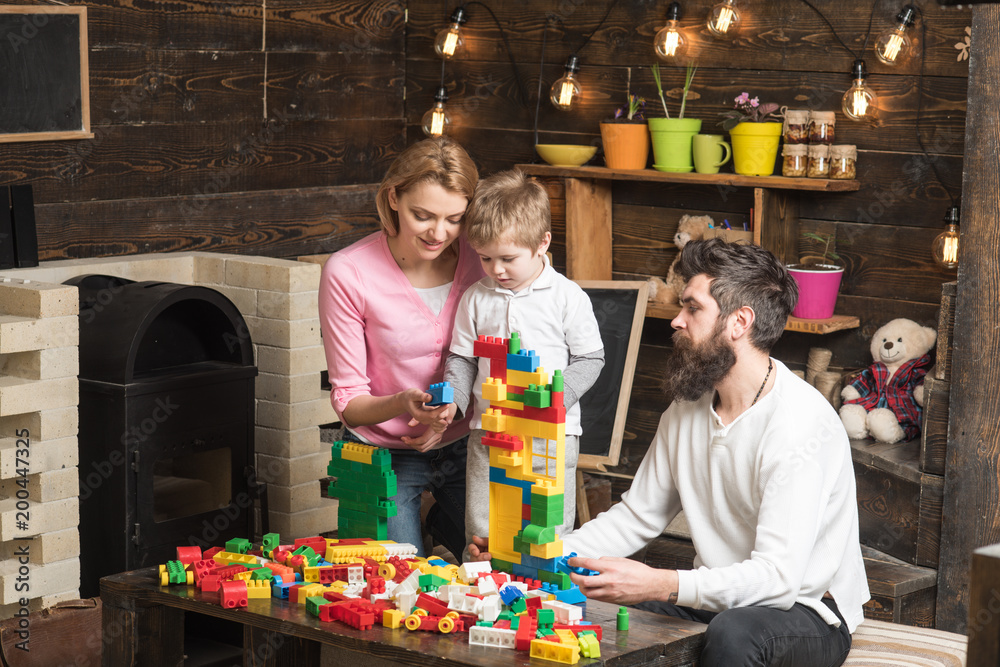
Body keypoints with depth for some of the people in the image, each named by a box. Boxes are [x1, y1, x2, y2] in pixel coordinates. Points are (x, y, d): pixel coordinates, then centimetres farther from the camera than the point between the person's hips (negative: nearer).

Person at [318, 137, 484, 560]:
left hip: (463, 447, 3)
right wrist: (401, 404, -34)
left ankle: (443, 525, 28)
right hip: (383, 454, -3)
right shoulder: (347, 273, -17)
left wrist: (452, 413, -22)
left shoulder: (480, 261, -9)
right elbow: (347, 401, -12)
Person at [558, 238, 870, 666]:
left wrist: (661, 585, -41)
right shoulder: (688, 408, 4)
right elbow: (636, 517, 11)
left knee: (734, 632, -39)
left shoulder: (799, 424, -23)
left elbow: (777, 577, -30)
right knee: (589, 605, -14)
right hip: (720, 598, 7)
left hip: (806, 611, -6)